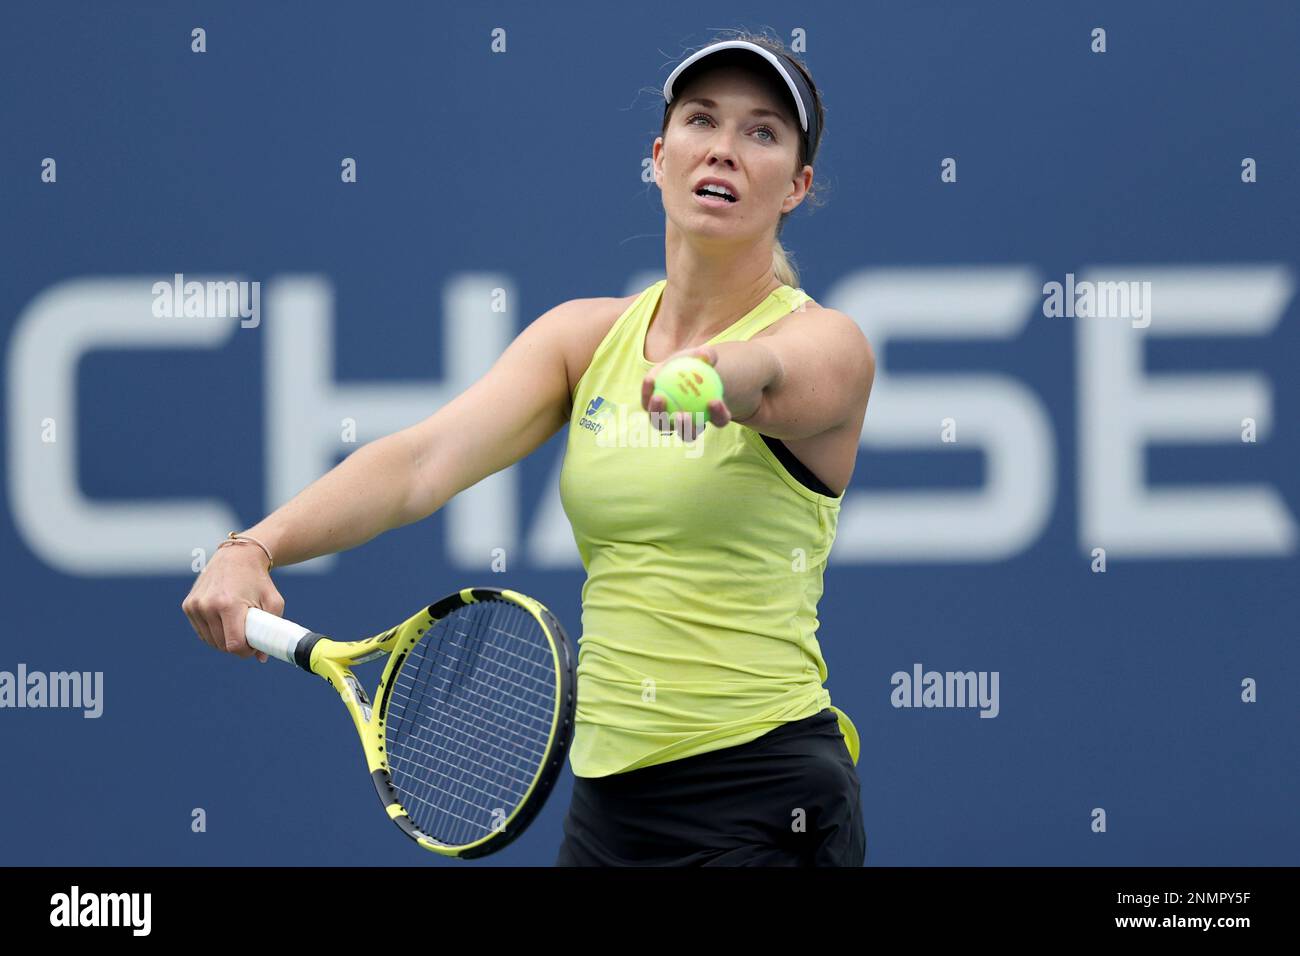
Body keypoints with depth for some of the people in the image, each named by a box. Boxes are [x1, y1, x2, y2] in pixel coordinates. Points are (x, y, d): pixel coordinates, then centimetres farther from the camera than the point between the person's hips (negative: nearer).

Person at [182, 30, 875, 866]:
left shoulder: (829, 342, -8)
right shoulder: (587, 336, 6)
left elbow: (777, 379, -32)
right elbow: (428, 458, -7)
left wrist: (717, 375, -56)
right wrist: (256, 547, -23)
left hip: (764, 803, -5)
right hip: (608, 791, 5)